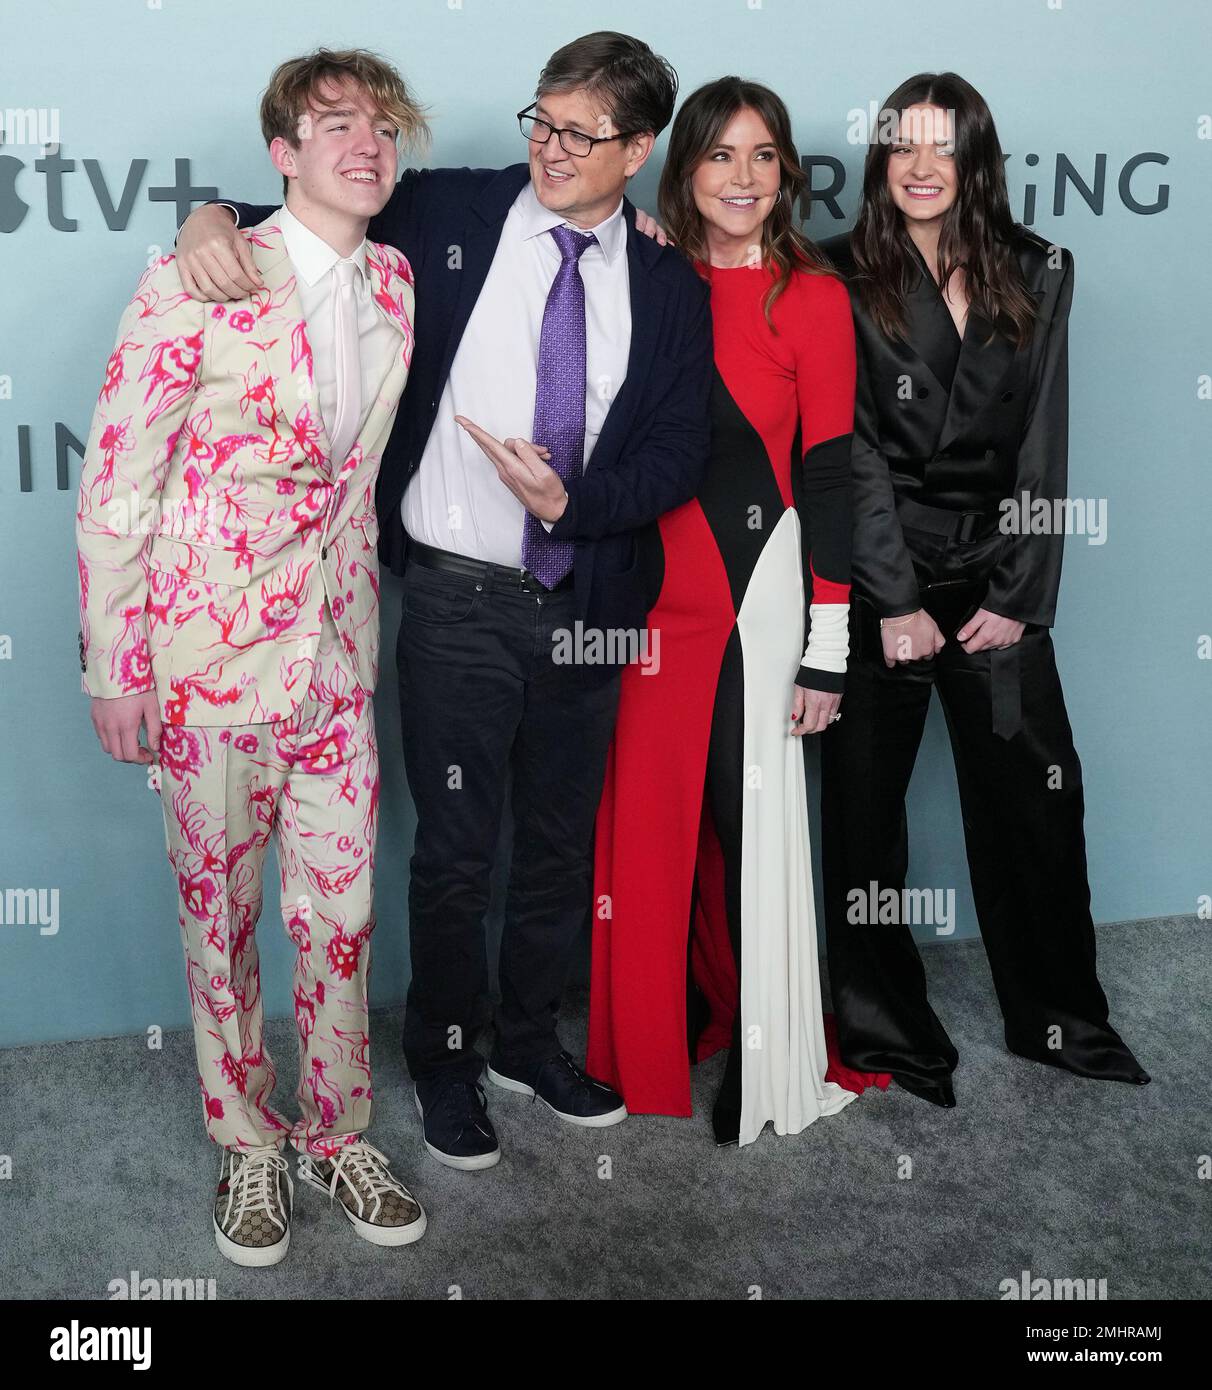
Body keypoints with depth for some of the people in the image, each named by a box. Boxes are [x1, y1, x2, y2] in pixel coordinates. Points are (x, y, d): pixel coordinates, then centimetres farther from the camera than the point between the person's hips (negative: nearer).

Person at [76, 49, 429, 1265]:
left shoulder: (397, 285, 4)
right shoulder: (195, 286, -10)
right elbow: (114, 485, -9)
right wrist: (115, 670, -9)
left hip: (338, 652, 4)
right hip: (211, 659, -4)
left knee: (340, 913, 11)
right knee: (220, 916, 10)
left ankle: (336, 1136, 30)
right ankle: (247, 1147, 29)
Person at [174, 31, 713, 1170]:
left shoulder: (667, 287, 3)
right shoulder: (447, 214, -3)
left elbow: (677, 455, -1)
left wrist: (571, 500, -16)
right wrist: (217, 217, -15)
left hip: (585, 605, 3)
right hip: (457, 603, -3)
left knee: (561, 843, 18)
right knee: (455, 854, 7)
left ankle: (529, 1040, 40)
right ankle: (444, 1064, 31)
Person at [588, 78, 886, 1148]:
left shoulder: (813, 297, -1)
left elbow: (828, 476, -4)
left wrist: (827, 648, -7)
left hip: (754, 588, -3)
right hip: (646, 593, 3)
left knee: (750, 819, 2)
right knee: (644, 824, 8)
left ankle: (763, 1062, 19)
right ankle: (650, 1050, 27)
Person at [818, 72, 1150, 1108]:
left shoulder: (1037, 274, 7)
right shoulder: (842, 281, -2)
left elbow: (1044, 444, 3)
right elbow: (853, 451, -7)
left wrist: (1020, 594, -4)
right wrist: (896, 602, -12)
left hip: (996, 580, 3)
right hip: (876, 580, -2)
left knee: (1036, 797, 5)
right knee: (866, 803, 4)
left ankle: (1059, 1019, 22)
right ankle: (886, 1031, 18)